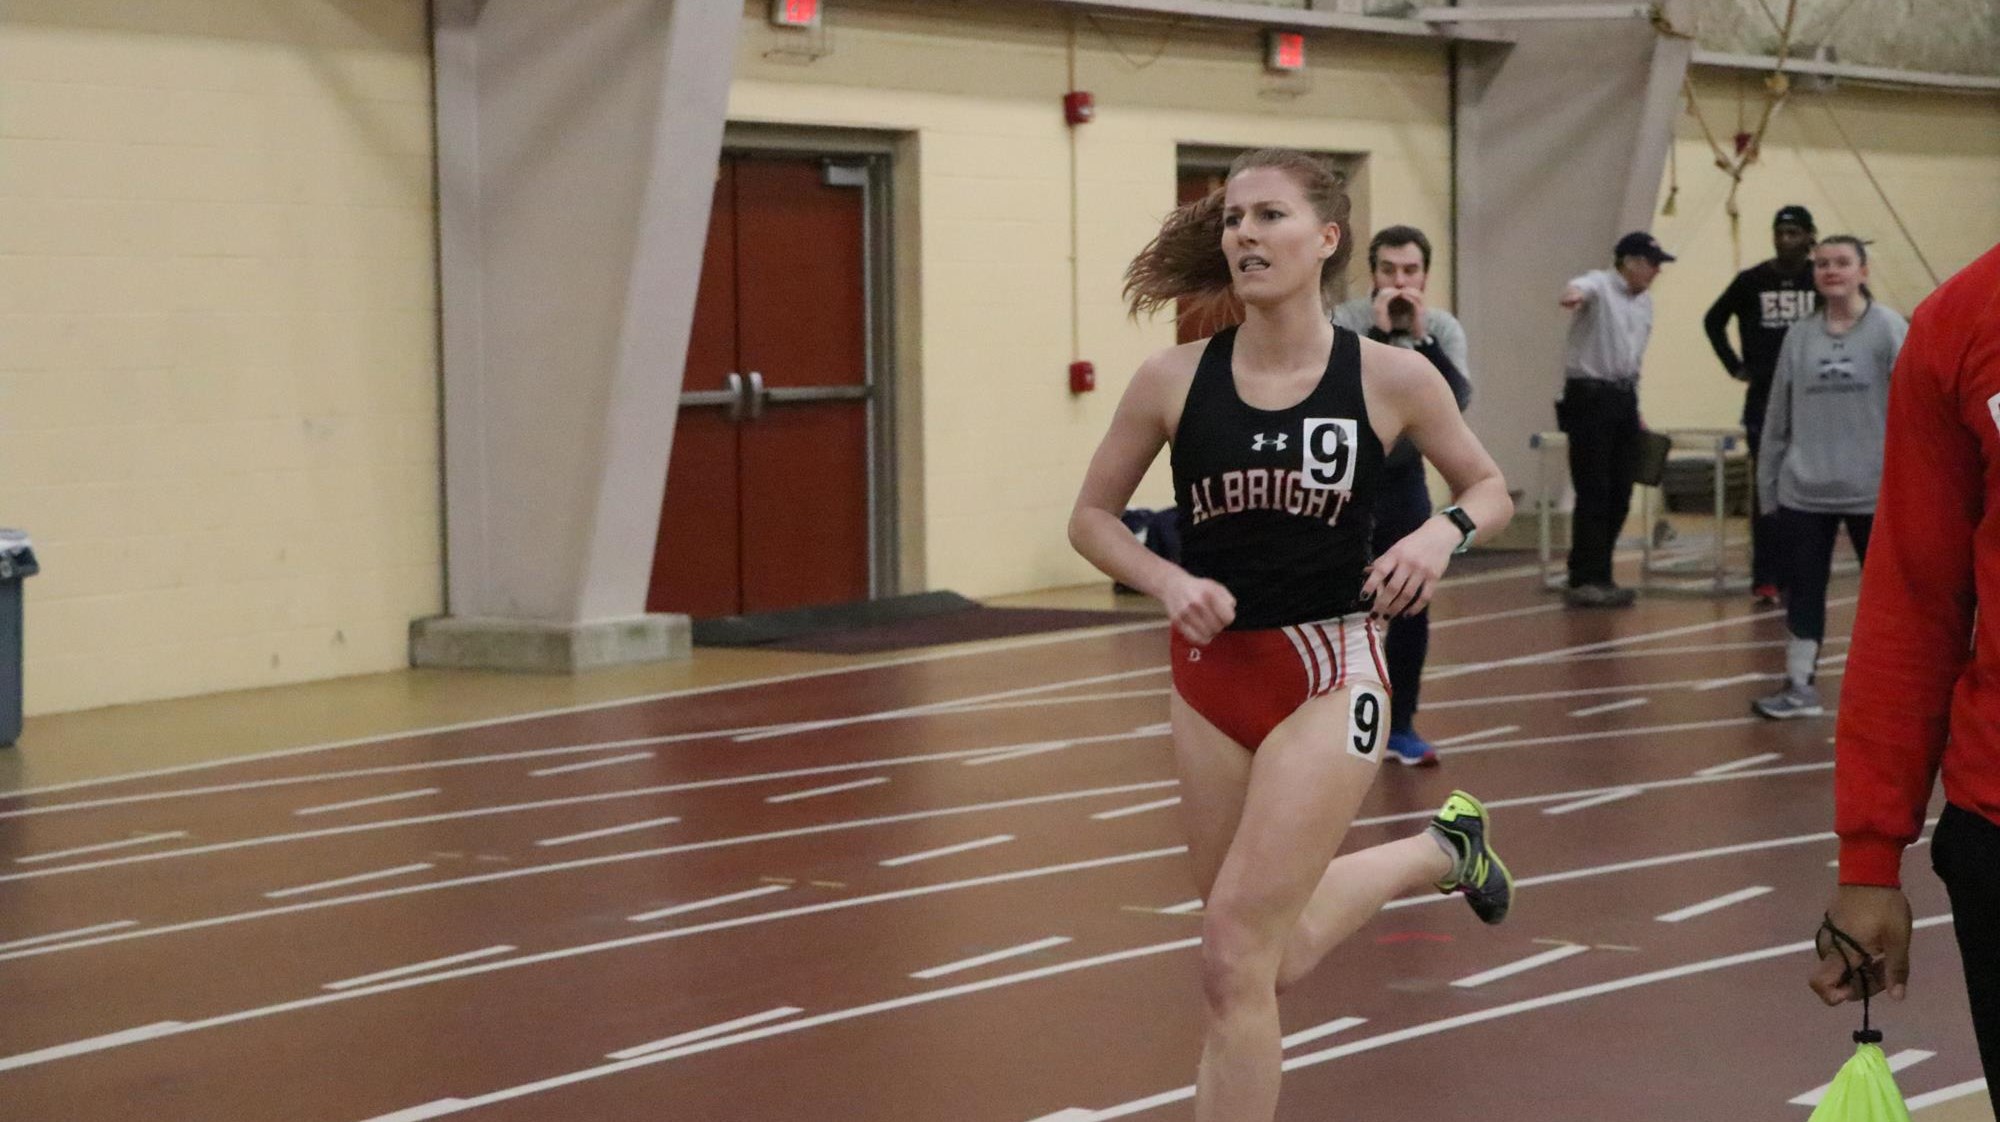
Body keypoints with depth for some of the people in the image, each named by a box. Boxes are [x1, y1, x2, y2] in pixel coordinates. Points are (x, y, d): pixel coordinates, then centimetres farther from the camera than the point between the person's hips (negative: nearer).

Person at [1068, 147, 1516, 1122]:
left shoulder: (1390, 378, -7)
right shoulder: (1174, 380, -5)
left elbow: (1489, 488, 8)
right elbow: (1091, 516, 7)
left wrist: (1444, 532, -14)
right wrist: (1167, 581, -12)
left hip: (1328, 675, -4)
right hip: (1211, 675, 4)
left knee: (1234, 955, -14)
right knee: (1277, 959, 17)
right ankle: (1439, 849, 45)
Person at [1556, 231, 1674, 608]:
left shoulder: (1644, 301, 15)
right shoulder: (1600, 285, -10)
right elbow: (1583, 287, -36)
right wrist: (1573, 293, -60)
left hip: (1624, 397, 8)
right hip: (1590, 396, -8)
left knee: (1618, 498, 8)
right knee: (1594, 495, -10)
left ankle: (1597, 577, 17)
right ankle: (1582, 582, -6)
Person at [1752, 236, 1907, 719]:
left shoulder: (1889, 330, -6)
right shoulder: (1799, 336, 5)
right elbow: (1778, 418, 9)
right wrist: (1768, 487, 9)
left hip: (1874, 492, -3)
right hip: (1803, 493, 3)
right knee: (1803, 588, 7)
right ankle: (1799, 685, 16)